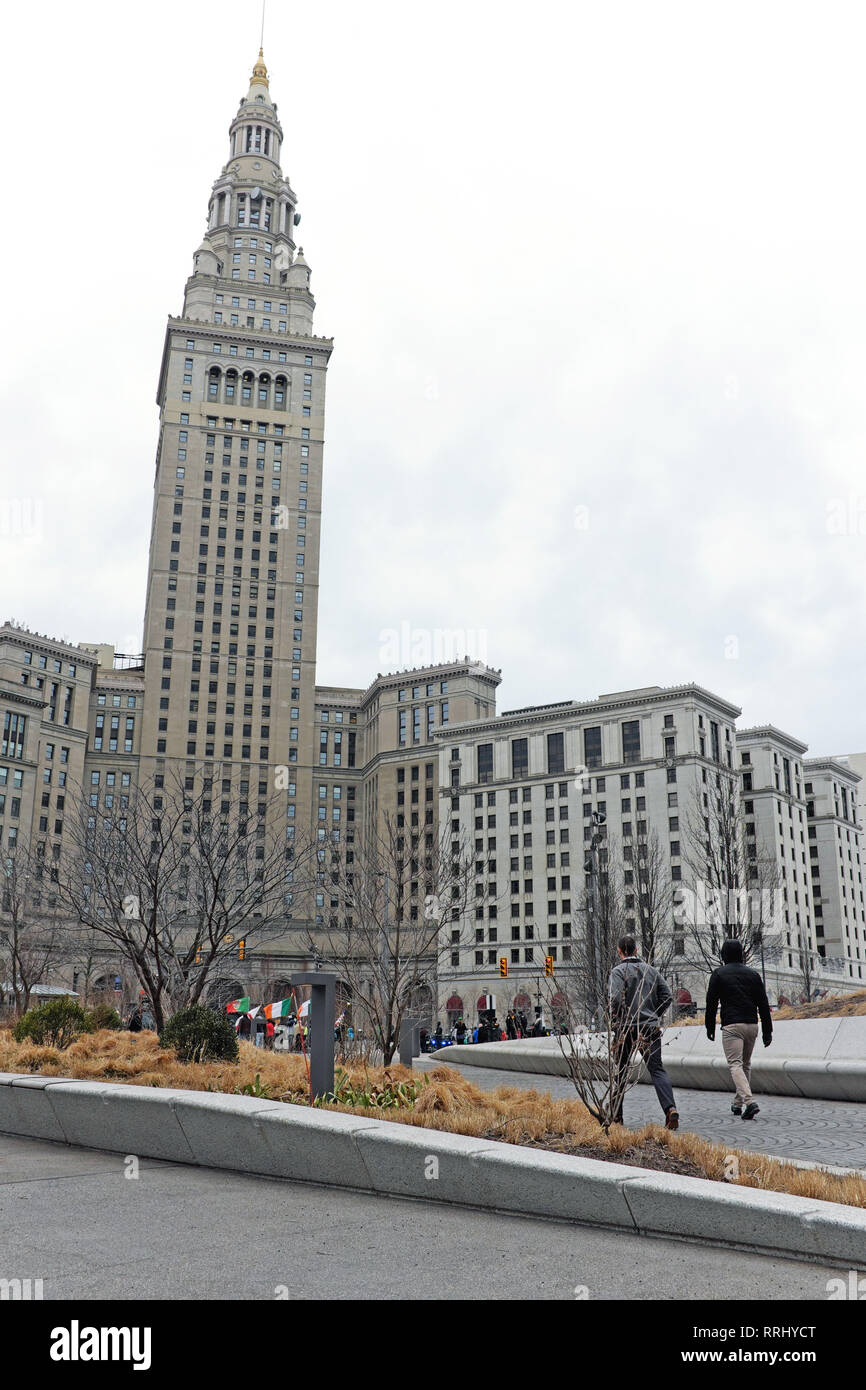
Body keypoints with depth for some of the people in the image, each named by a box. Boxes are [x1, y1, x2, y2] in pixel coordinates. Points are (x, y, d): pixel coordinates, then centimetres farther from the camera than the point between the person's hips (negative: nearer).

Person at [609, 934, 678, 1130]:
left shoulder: (619, 971, -6)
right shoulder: (651, 970, 11)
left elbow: (616, 999, -19)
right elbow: (666, 996, 8)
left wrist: (616, 1023, -6)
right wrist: (656, 1018, 15)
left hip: (627, 1028, -3)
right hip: (651, 1028, 3)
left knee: (620, 1071, 10)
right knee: (657, 1069, -1)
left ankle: (616, 1115, 17)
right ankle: (670, 1108, -23)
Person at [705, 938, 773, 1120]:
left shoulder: (719, 974, 1)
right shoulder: (753, 974, 11)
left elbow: (711, 1003, 0)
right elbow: (763, 1004, 9)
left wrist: (710, 1028, 10)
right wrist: (767, 1031, 12)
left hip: (731, 1025, -5)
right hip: (752, 1025, 5)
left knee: (735, 1065, -7)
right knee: (746, 1064, 18)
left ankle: (749, 1102, -25)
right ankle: (738, 1103, 25)